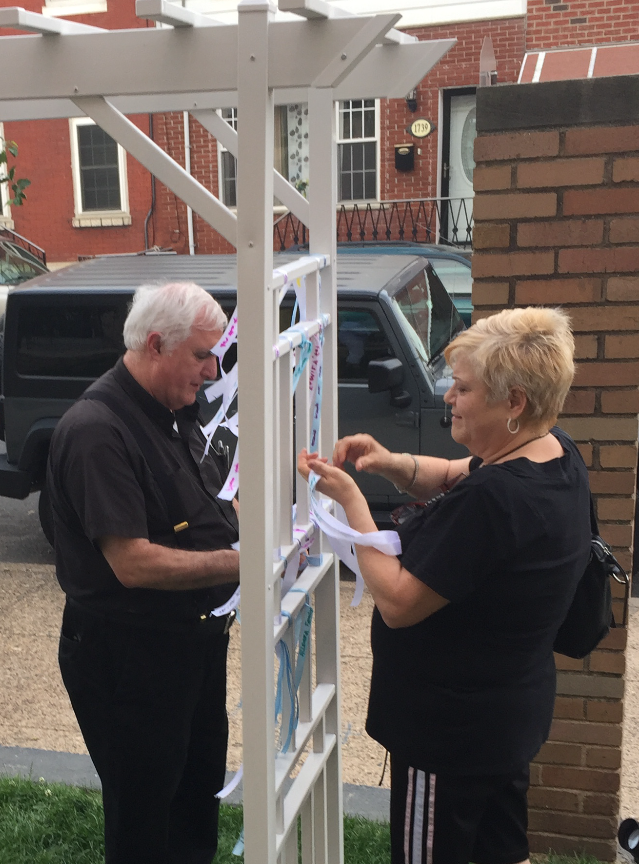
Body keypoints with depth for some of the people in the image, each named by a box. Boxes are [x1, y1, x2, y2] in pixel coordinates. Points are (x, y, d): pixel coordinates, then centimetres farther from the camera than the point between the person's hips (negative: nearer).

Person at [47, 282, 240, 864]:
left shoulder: (175, 412, 7)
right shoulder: (97, 429, -24)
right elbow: (134, 564, -28)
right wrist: (242, 561, -26)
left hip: (196, 638, 9)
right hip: (128, 657, -9)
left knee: (200, 794, 25)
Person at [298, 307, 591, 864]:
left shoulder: (493, 500, -33)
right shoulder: (557, 454, -3)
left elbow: (397, 603, -26)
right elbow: (456, 478, 13)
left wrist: (350, 499, -19)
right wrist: (394, 464, -6)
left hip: (452, 728, -9)